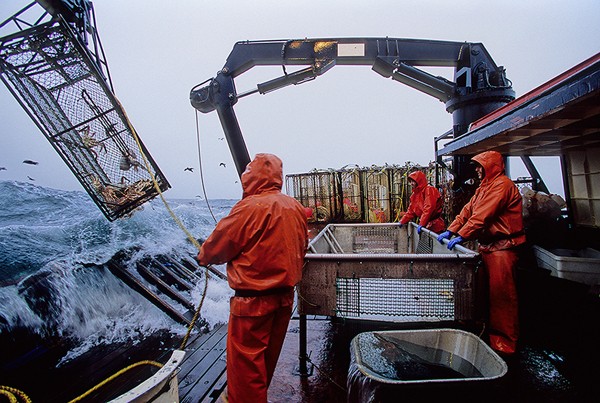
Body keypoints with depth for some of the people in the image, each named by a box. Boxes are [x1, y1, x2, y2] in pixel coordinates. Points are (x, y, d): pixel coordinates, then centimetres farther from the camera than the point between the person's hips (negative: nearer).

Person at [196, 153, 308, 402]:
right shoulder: (296, 207, 1)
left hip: (253, 299, -8)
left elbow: (219, 245, -11)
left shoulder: (250, 207, -20)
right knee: (268, 355, 25)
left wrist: (203, 257, 10)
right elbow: (302, 247, 11)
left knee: (245, 358, 10)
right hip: (286, 296, 8)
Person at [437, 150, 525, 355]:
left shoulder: (502, 184, -13)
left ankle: (505, 343, 9)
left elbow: (483, 215, -21)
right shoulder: (484, 187, 20)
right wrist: (451, 230, 5)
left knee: (501, 294, -3)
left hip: (502, 247, -9)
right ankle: (488, 331, 27)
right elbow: (468, 210, 14)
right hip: (486, 245, 10)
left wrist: (462, 235, -21)